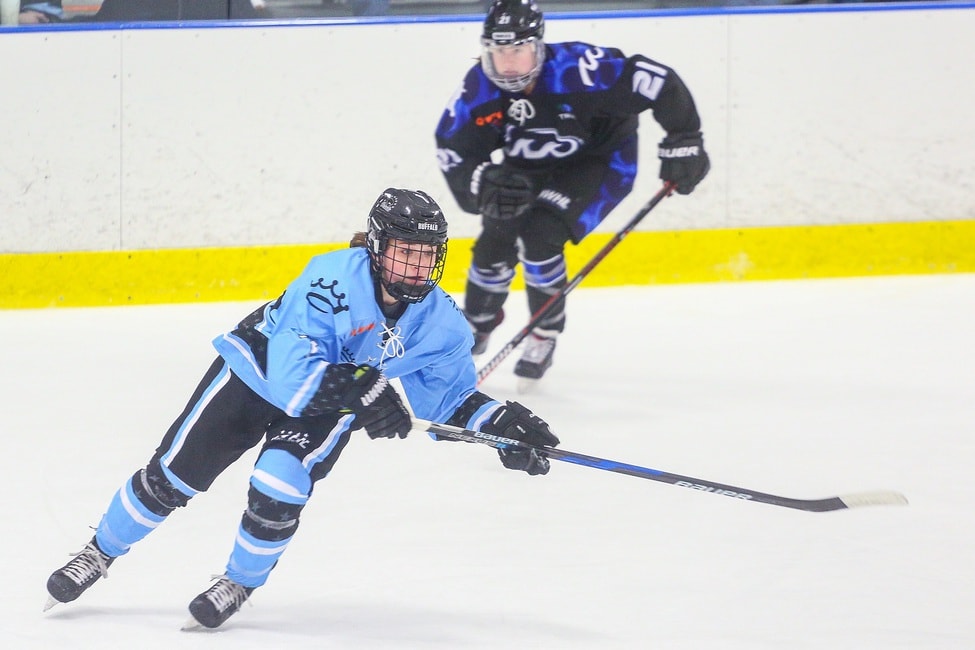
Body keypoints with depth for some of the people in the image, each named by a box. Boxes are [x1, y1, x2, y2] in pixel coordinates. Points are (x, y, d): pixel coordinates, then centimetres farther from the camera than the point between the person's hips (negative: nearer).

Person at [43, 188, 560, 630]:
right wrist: (362, 391, -51)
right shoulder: (334, 278, -35)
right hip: (257, 368, -3)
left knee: (279, 486, -21)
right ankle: (100, 554, 24)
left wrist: (500, 423, -22)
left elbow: (452, 397, -6)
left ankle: (240, 585, 5)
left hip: (327, 411, 3)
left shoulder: (437, 320, -19)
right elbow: (292, 372, -41)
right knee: (175, 473, 1)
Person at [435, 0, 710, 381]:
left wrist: (683, 142, -27)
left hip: (599, 161, -5)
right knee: (495, 242, -1)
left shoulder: (574, 70, -37)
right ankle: (475, 329, 29)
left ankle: (544, 336, -2)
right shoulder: (479, 88, -23)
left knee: (539, 236, -23)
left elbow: (656, 82, -34)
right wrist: (485, 184, -37)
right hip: (527, 169, 5)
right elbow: (453, 149, -16)